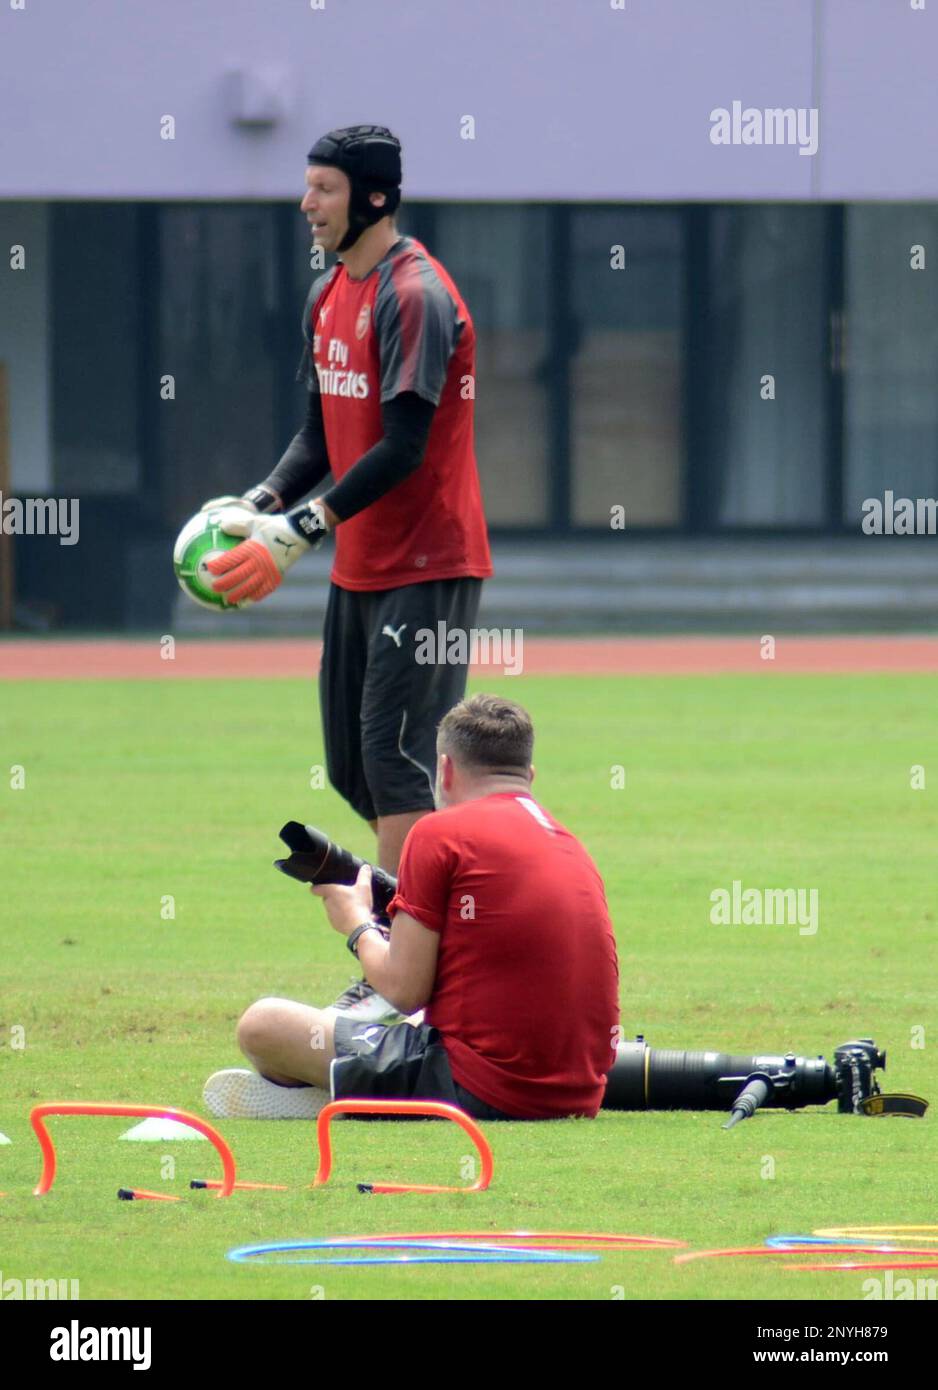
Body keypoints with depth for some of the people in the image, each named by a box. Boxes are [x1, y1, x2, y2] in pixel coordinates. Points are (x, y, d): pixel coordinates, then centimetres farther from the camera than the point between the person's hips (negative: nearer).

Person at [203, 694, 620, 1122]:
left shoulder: (441, 833, -7)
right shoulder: (572, 845, 14)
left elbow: (405, 990, -8)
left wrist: (357, 923, 13)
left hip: (476, 1092, -8)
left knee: (262, 1024, -2)